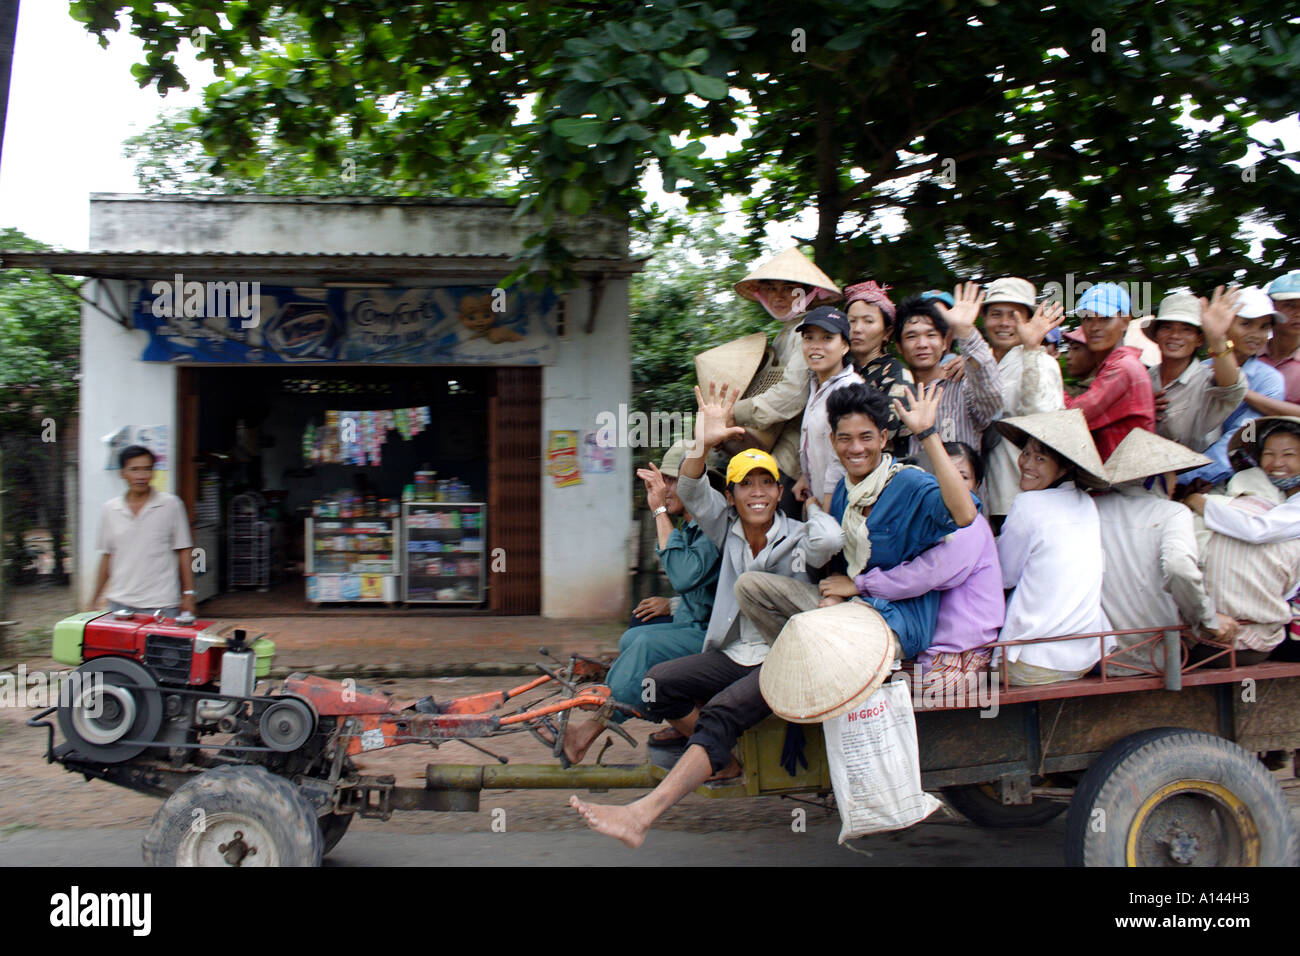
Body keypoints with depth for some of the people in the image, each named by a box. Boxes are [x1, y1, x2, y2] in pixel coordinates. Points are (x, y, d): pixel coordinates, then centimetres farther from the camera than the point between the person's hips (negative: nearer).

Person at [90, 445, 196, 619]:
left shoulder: (170, 505, 0)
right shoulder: (110, 509, 8)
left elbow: (183, 552, 4)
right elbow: (107, 556, 15)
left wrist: (188, 594, 1)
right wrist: (95, 599, 16)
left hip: (161, 604, -3)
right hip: (120, 603, 3)